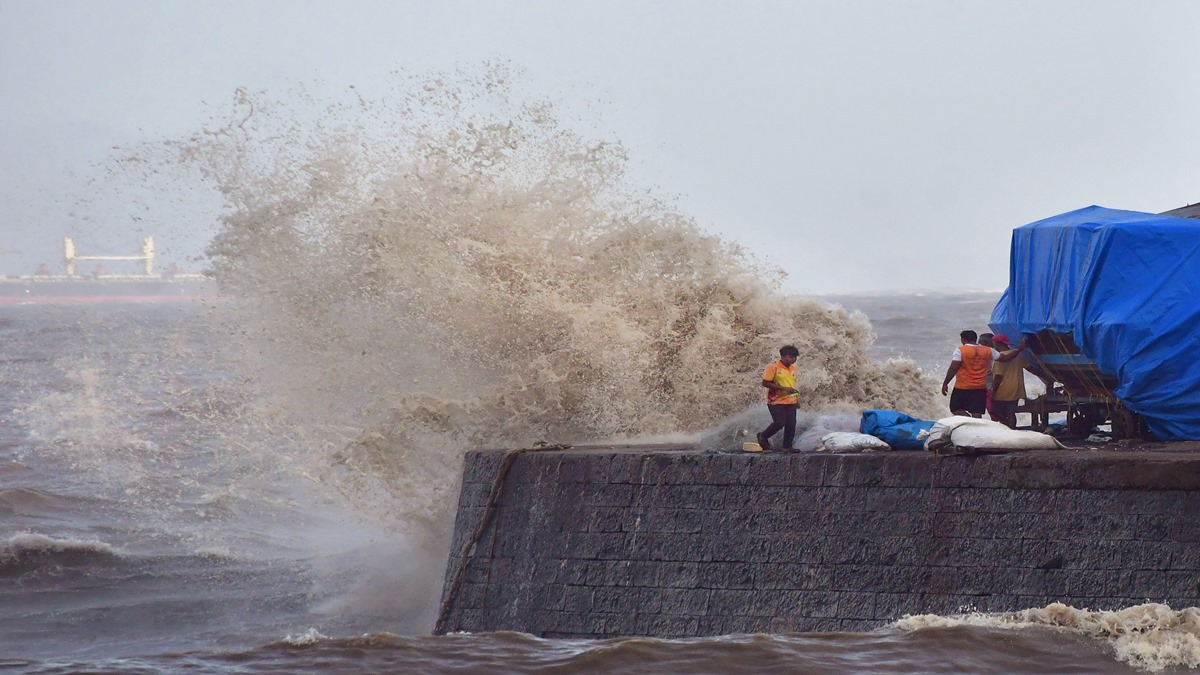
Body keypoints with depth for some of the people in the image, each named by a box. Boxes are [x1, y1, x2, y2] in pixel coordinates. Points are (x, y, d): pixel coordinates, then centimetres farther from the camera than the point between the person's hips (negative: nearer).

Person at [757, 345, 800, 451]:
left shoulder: (793, 368, 12)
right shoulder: (773, 367, -10)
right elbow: (765, 383, -14)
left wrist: (796, 398, 20)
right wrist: (783, 388, -19)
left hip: (790, 401, 7)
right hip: (776, 401, -7)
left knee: (791, 425, 0)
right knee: (779, 423, -15)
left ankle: (787, 447, 9)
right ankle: (763, 436, 10)